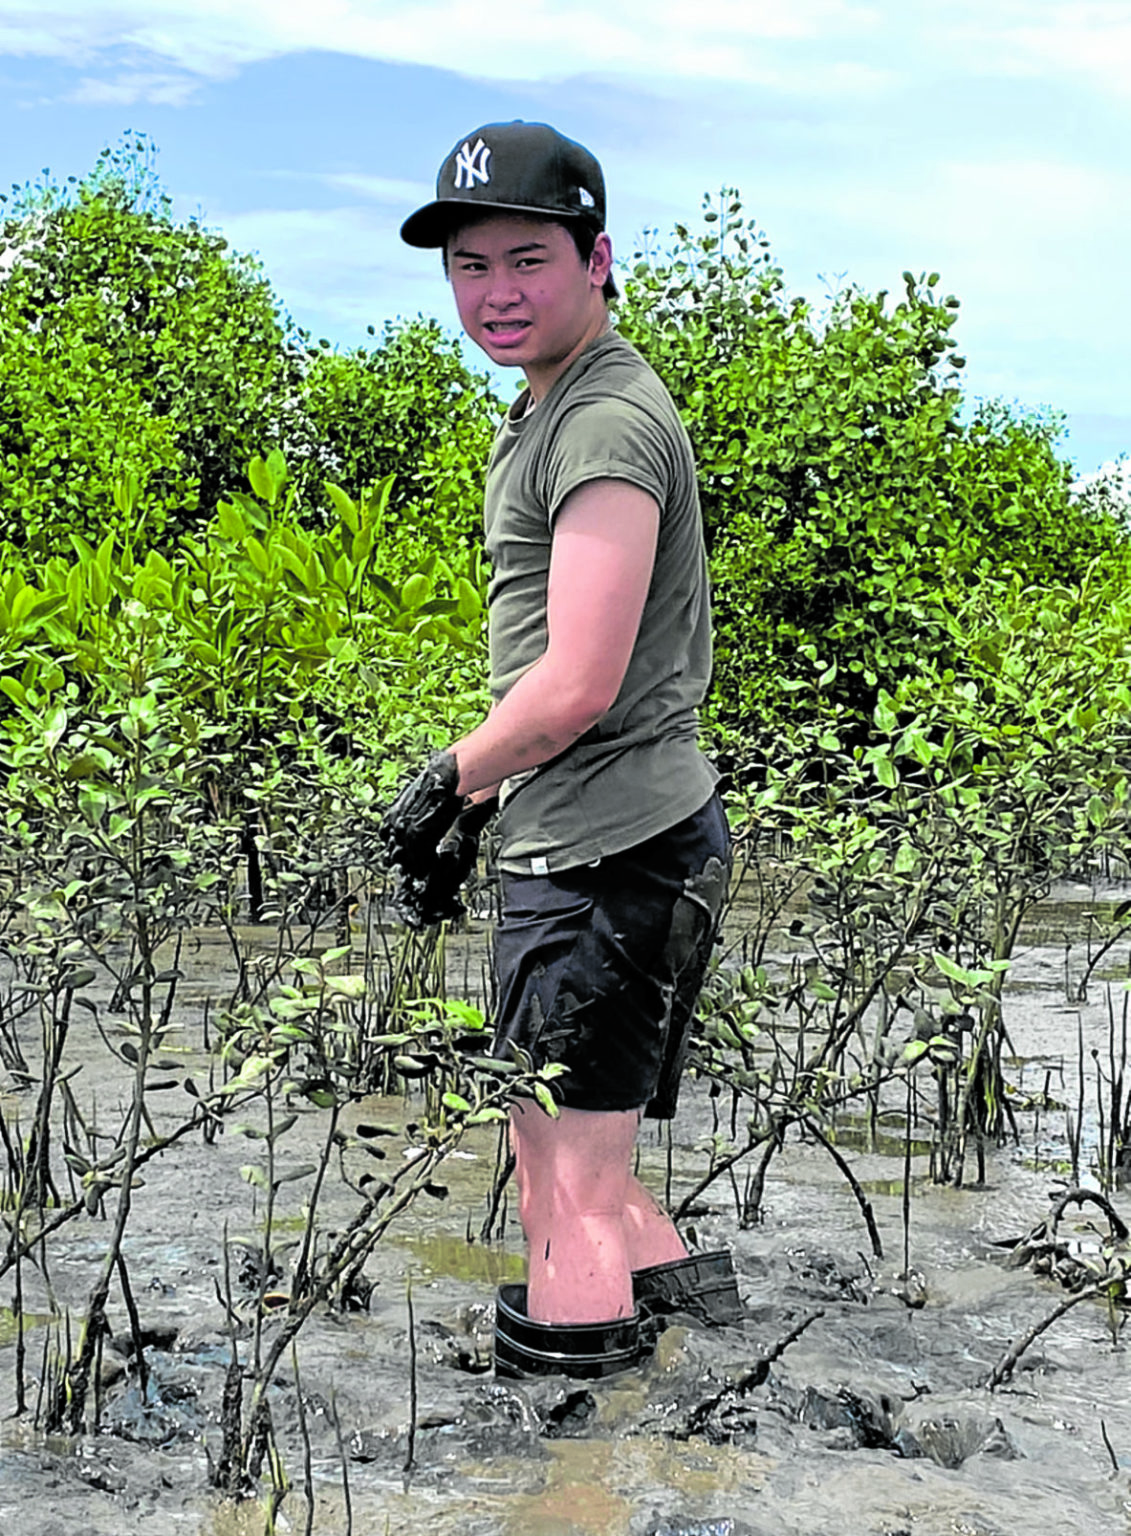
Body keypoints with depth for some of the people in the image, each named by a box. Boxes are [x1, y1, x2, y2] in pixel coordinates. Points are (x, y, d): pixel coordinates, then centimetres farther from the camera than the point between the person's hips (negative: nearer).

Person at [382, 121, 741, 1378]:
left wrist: (445, 782, -7)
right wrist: (475, 809, 17)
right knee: (558, 1158, 21)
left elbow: (577, 687, -23)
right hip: (579, 847, 11)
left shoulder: (608, 420, -16)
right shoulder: (547, 413, 18)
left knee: (570, 1201, -2)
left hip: (611, 852, -11)